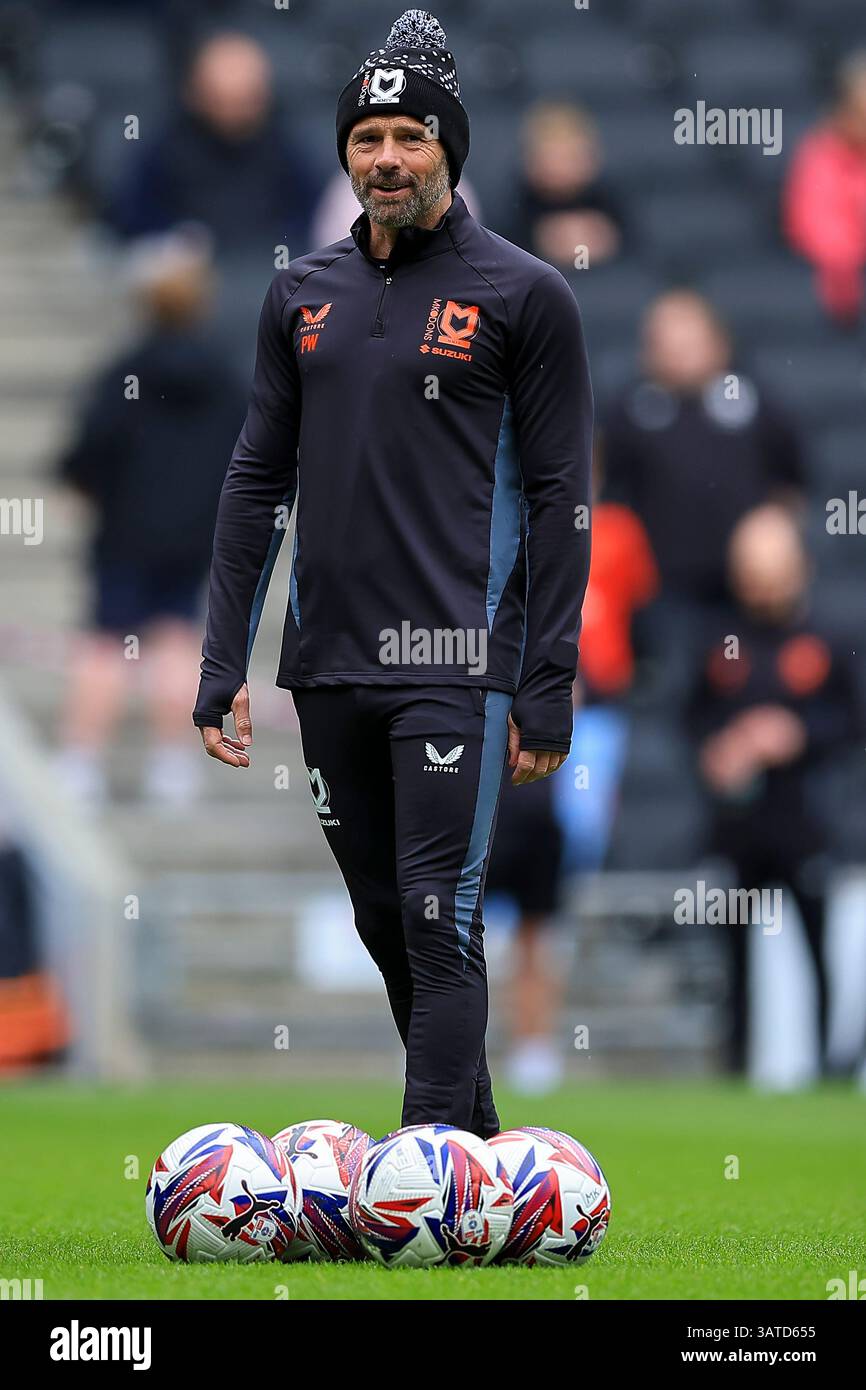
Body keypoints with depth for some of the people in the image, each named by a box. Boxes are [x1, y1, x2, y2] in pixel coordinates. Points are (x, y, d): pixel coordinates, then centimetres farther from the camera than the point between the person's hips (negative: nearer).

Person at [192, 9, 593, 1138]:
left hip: (453, 664, -5)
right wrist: (222, 671, 9)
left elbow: (559, 496, -3)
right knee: (387, 920, 11)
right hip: (327, 665, 5)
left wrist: (547, 696, -8)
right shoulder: (303, 295, 12)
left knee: (438, 919, -11)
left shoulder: (523, 295, -2)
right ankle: (477, 1138, 24)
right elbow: (258, 482, 15)